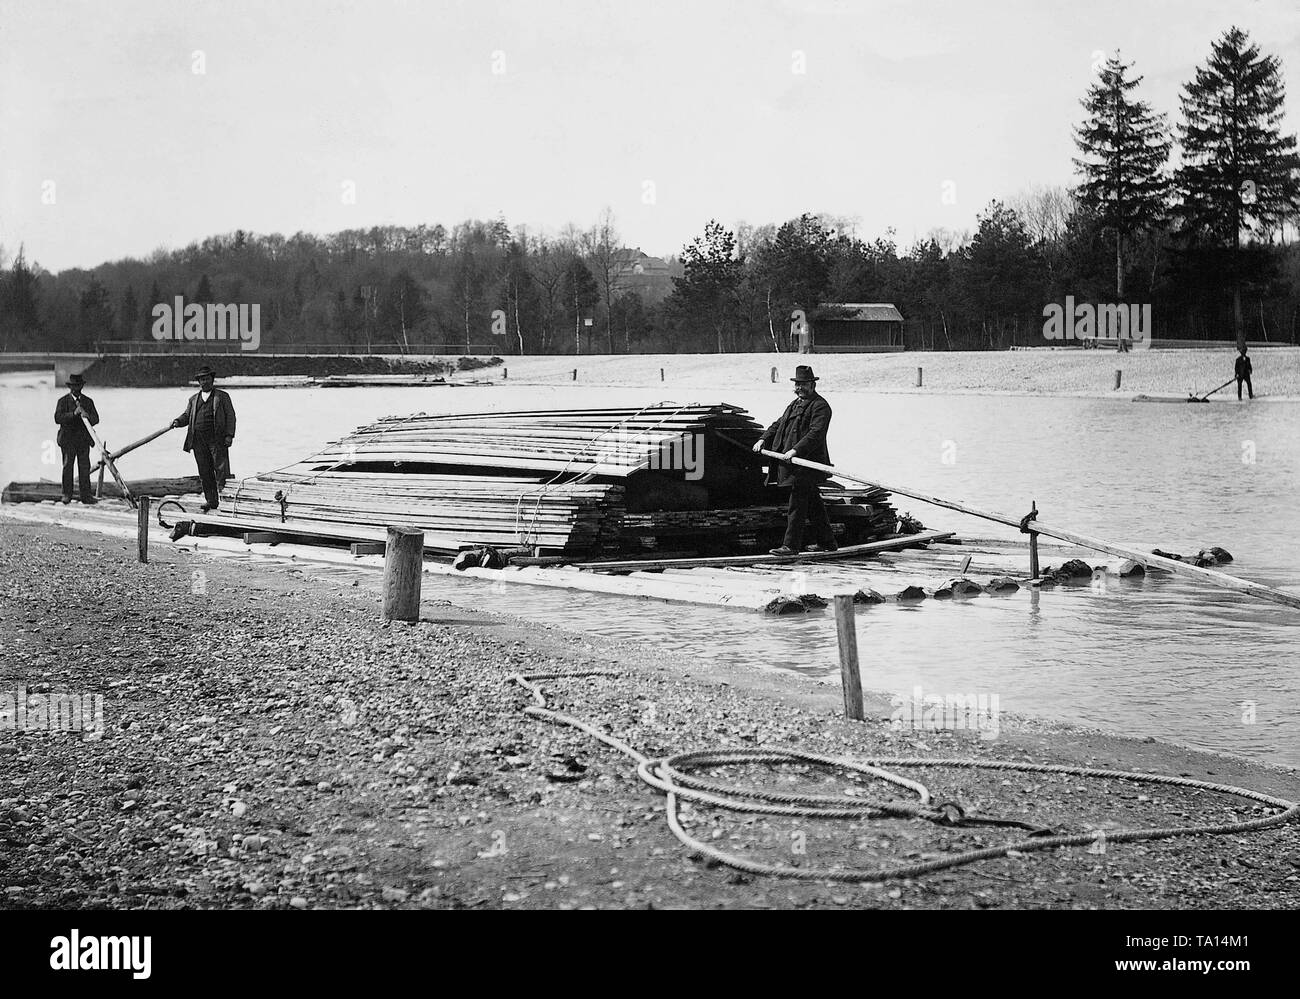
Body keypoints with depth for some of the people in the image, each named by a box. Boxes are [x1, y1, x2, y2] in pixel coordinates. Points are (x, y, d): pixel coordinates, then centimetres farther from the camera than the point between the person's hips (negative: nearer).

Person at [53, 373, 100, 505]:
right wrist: (73, 414, -21)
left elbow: (96, 418, 5)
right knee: (67, 467, -2)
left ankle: (86, 495, 1)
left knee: (85, 467, 0)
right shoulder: (63, 401, 2)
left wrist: (88, 416, -17)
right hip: (68, 438, -3)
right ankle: (67, 495, 3)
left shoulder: (88, 401, 13)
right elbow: (58, 418, -11)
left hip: (84, 439, 3)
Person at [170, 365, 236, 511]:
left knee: (221, 469, -9)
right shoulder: (193, 399, 20)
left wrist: (229, 435, -9)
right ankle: (211, 501, 12)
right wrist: (178, 421, -6)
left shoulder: (222, 396, 7)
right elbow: (187, 415, 18)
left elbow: (230, 416, 2)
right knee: (205, 472, 6)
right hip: (199, 441, 4)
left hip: (217, 439, -4)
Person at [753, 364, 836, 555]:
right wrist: (764, 439, 7)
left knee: (796, 505, -10)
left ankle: (791, 545, -9)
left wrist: (795, 450, -31)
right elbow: (779, 424, 23)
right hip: (792, 462, 9)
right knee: (813, 504, 15)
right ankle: (826, 542, 22)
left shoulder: (820, 406, -10)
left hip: (807, 463, -9)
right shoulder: (794, 404, 21)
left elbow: (816, 434, -21)